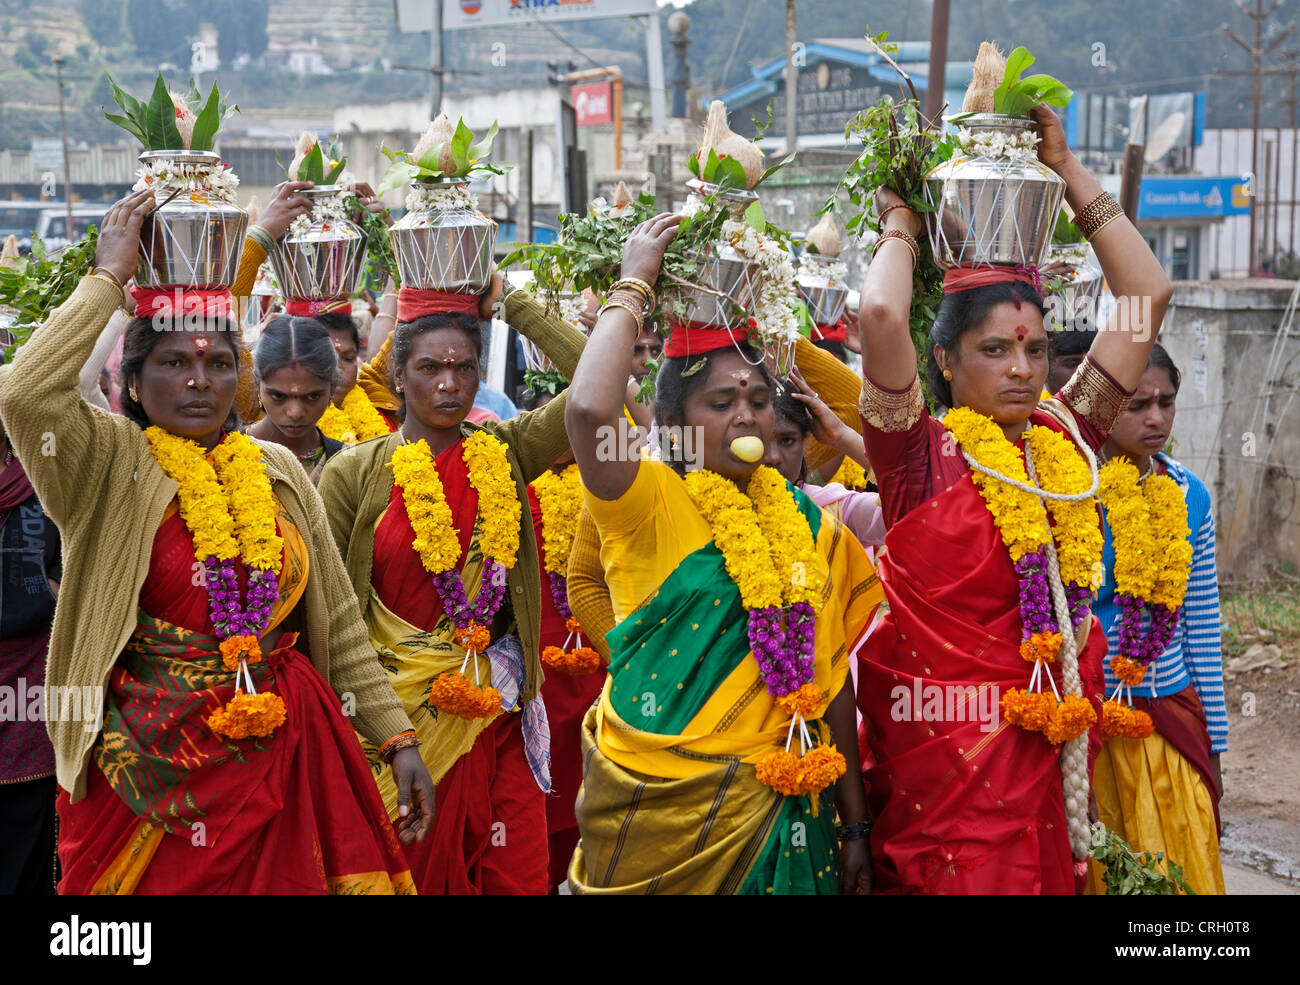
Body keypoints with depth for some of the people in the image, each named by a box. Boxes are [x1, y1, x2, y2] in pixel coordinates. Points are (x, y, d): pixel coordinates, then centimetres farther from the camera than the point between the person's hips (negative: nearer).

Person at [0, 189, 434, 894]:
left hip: (283, 758, 4)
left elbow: (338, 621, 11)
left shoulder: (277, 471, 9)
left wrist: (398, 738, 6)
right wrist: (110, 276, -16)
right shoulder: (109, 465, -4)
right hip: (154, 770, -4)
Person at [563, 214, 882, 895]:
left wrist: (855, 825, 9)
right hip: (655, 813, -4)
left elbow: (830, 677, 9)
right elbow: (590, 411, -28)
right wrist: (633, 284, -16)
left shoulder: (808, 524, 6)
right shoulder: (649, 505, -7)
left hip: (778, 813, 4)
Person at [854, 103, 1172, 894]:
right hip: (945, 751, -4)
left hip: (1054, 749, 5)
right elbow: (880, 315, -23)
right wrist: (902, 228, -2)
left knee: (1052, 876, 10)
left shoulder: (1067, 441, 6)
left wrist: (1069, 169, 9)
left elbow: (1149, 294, 7)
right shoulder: (921, 455, -7)